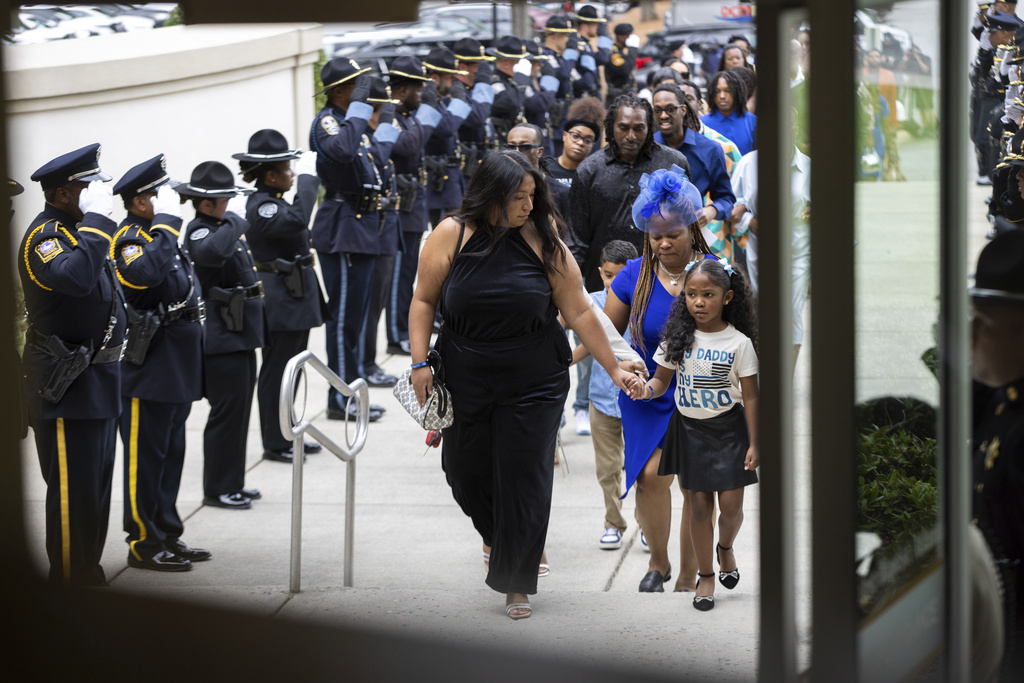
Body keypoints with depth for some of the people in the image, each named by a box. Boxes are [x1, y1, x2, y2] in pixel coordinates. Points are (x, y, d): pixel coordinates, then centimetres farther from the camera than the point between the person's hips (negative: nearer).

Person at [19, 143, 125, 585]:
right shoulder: (44, 235, -16)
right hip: (66, 382, -10)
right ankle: (69, 580, 3)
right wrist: (97, 218, -31)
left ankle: (88, 574, 25)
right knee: (73, 488, -5)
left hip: (96, 378, 10)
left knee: (97, 483, 16)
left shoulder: (77, 230, 15)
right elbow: (77, 277, -38)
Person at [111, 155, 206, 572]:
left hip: (176, 372, 10)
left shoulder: (159, 235, 16)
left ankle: (167, 536, 22)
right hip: (149, 370, -10)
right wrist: (166, 222, -31)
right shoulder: (129, 238, -15)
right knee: (146, 457, -2)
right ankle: (144, 543, 4)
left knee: (171, 454, 14)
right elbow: (146, 273, -38)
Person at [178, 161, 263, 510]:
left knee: (239, 411, 15)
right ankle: (218, 489, 4)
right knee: (226, 412, -5)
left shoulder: (225, 226, 13)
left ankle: (232, 483, 23)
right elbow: (211, 252, -42)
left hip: (241, 334, 10)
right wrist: (237, 221, -34)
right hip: (222, 338, -10)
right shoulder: (199, 232, -16)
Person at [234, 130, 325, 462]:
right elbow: (296, 219, -38)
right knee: (276, 370, -2)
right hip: (280, 300, -11)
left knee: (289, 369, 18)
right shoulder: (261, 207, -20)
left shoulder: (273, 202, 12)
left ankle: (287, 434, 28)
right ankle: (275, 443, 6)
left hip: (294, 297, 11)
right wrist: (307, 177, -32)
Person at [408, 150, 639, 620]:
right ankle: (496, 534, 42)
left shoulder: (544, 244, -7)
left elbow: (579, 313, -3)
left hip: (534, 386, -1)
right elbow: (424, 300, 1)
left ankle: (517, 583, 11)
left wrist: (614, 370, -4)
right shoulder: (451, 236, -7)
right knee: (466, 471, 10)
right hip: (465, 383, 1)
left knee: (523, 479, -1)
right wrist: (420, 362, -7)